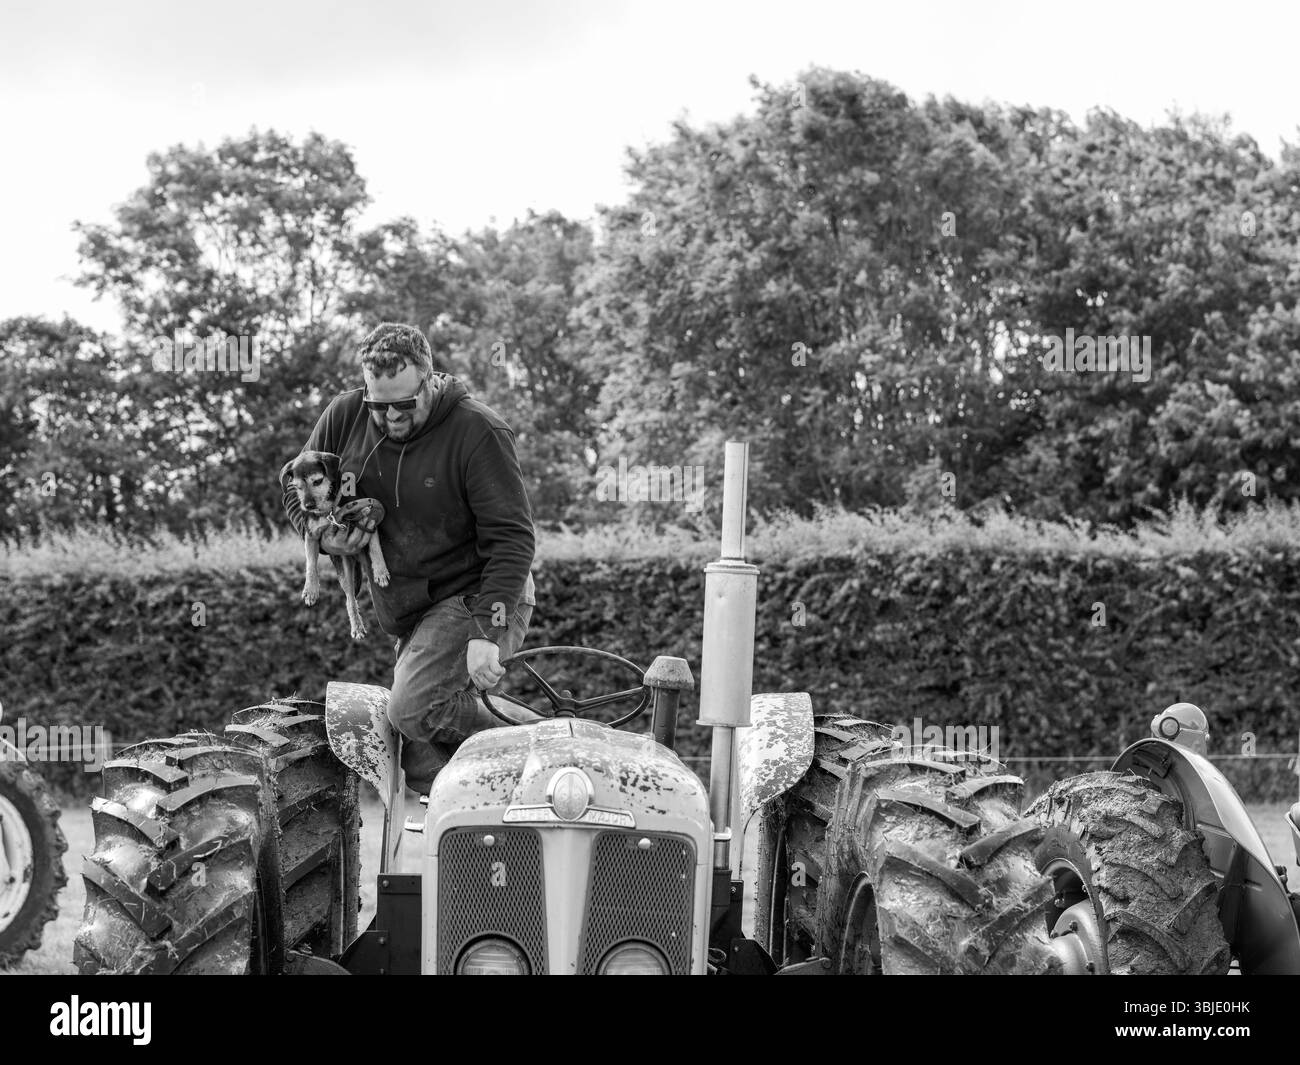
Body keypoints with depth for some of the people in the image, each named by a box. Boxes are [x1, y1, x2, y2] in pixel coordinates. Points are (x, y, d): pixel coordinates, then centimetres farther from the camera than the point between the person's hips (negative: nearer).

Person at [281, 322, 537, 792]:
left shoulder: (479, 432, -18)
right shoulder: (345, 417, -1)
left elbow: (511, 539, -19)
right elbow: (296, 487, 15)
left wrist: (488, 633, -27)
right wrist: (324, 534, -8)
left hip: (474, 598, -7)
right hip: (408, 613, 7)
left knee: (414, 710, -28)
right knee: (416, 760, 3)